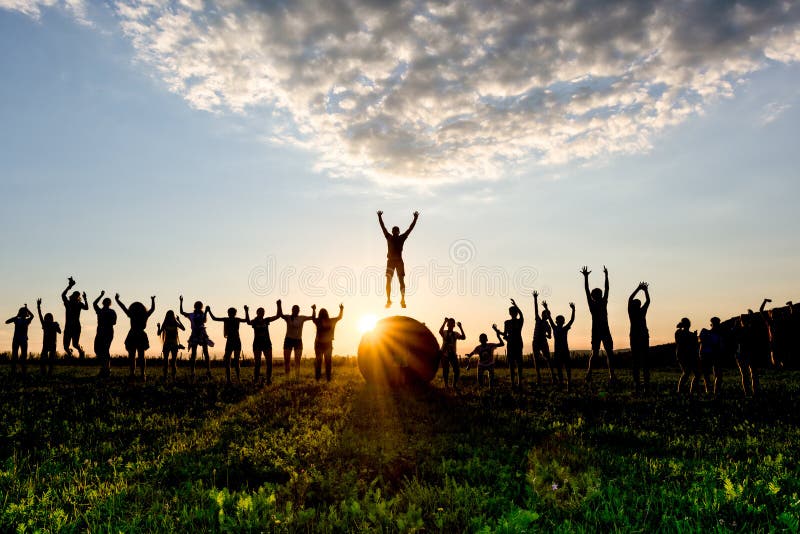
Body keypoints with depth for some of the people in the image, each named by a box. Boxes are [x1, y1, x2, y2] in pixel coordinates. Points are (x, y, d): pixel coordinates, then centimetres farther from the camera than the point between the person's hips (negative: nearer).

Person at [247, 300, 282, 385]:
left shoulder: (266, 320, 9)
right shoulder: (254, 321, 1)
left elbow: (278, 316, 3)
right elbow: (248, 322, -22)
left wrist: (279, 306, -8)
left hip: (267, 343, 3)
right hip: (257, 344, -3)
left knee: (269, 362, -2)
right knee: (257, 363, -3)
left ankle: (269, 380, 4)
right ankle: (256, 380, 3)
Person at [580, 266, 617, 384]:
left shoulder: (604, 303, 12)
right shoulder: (592, 304, 1)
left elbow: (607, 289, 12)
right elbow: (587, 291, -5)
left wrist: (606, 275, 11)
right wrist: (585, 277, -8)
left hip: (605, 330, 4)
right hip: (596, 330, -4)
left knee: (609, 352, -3)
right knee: (595, 352, -6)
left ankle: (612, 375, -4)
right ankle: (589, 372, 4)